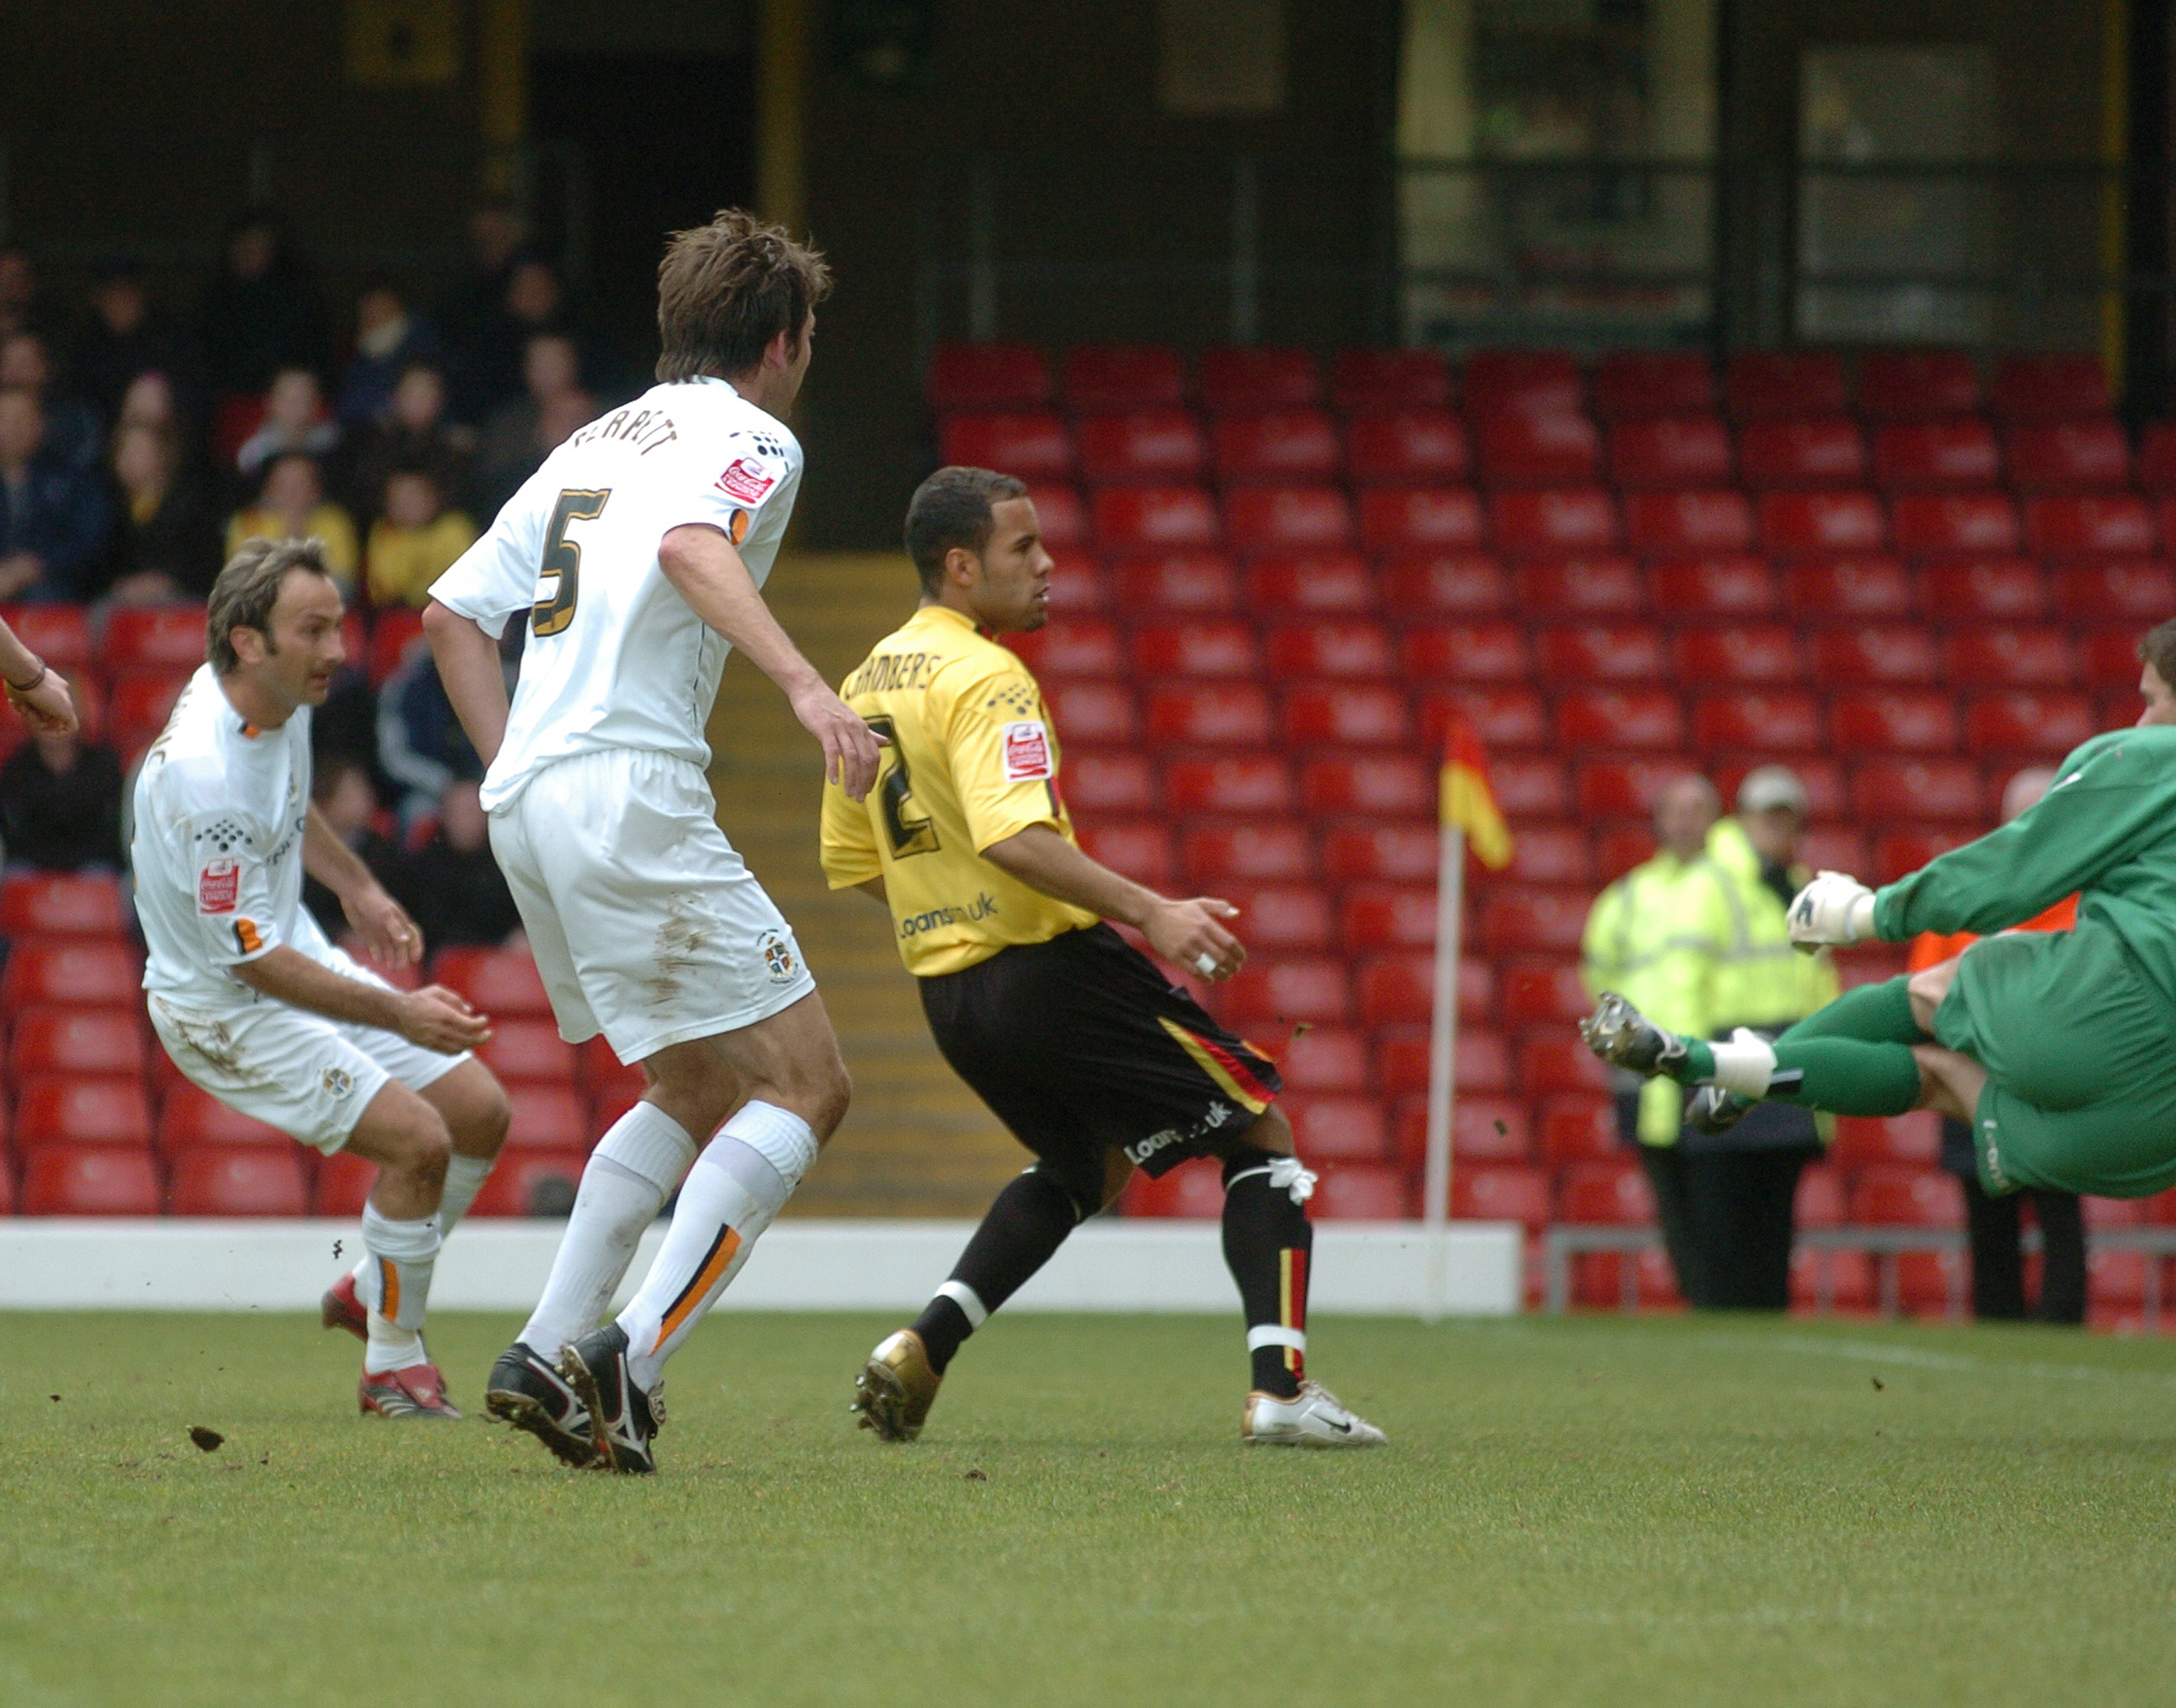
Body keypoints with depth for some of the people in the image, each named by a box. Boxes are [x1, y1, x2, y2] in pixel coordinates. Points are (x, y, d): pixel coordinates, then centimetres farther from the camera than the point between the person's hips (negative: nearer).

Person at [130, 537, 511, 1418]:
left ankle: (369, 1290, 26)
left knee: (480, 1111, 6)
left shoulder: (283, 696, -5)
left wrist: (357, 888, 22)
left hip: (300, 956, 9)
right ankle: (393, 1366, -2)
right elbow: (249, 957, -28)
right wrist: (397, 1014, -29)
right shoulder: (202, 773, -33)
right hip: (223, 1007, -9)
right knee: (417, 1140, -19)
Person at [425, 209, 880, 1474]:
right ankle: (631, 1362, -18)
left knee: (702, 1093, 20)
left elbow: (454, 612, 24)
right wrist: (808, 687, -34)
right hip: (632, 793, -9)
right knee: (805, 1085, -4)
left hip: (527, 799, 9)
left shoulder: (597, 441, 25)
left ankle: (548, 1353, 8)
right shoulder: (749, 437, 0)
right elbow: (693, 548, -23)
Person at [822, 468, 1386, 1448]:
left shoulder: (868, 681, 12)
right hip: (1053, 967, -8)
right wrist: (1149, 911, -31)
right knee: (1260, 1135, 4)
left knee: (1086, 1167, 29)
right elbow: (1012, 835, -30)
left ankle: (923, 1348, 11)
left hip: (948, 994, 9)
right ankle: (1280, 1386, -8)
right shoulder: (985, 678, -16)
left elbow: (849, 861, 19)